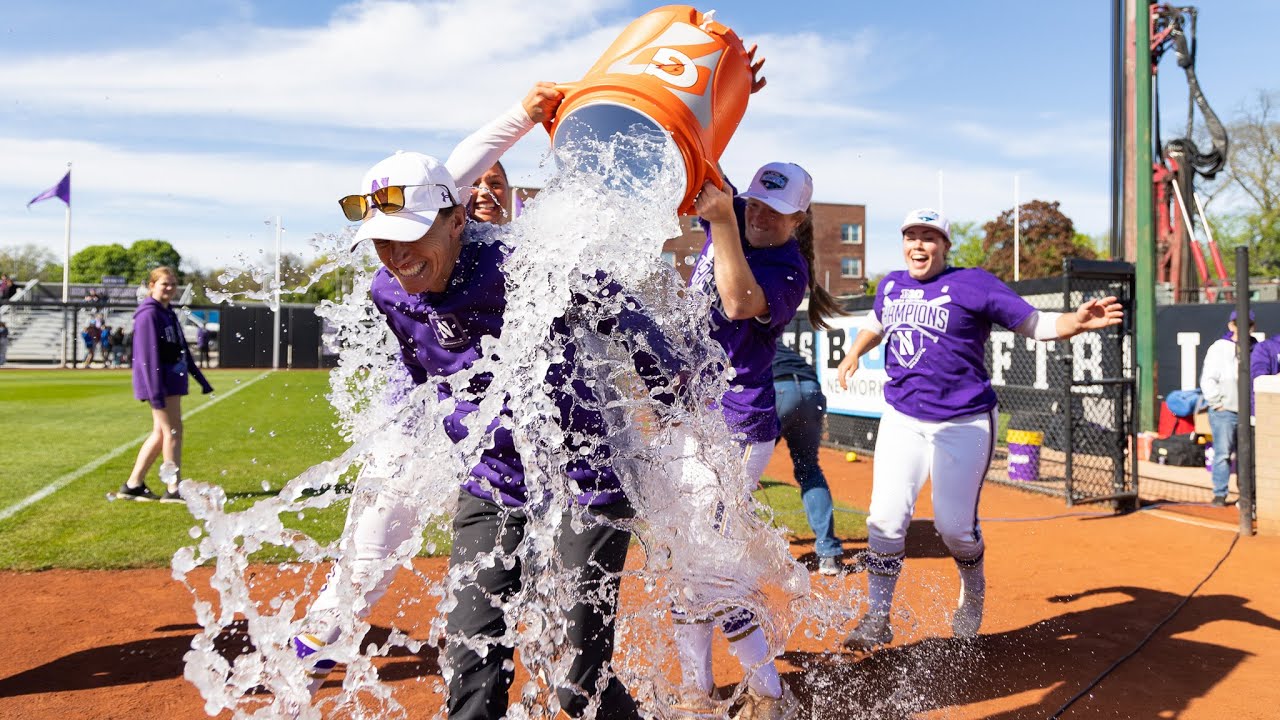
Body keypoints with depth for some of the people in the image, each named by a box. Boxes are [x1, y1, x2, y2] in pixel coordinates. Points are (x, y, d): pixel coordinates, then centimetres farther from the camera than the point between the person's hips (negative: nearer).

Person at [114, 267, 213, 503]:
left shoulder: (169, 313, 16)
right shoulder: (149, 314, -13)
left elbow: (182, 349, 22)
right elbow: (148, 355, -19)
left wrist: (200, 379, 22)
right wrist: (155, 392, -23)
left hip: (172, 381, 9)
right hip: (160, 383, -9)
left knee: (160, 433, 12)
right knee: (173, 430, -6)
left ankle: (133, 485, 18)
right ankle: (173, 490, 0)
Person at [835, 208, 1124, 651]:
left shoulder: (973, 284, -7)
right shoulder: (891, 286, 9)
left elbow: (1036, 324, -10)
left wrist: (1078, 321, -27)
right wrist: (854, 354, 20)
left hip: (964, 424, -4)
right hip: (901, 419, 4)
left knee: (954, 526, -3)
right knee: (885, 518, -4)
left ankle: (973, 594, 31)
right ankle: (877, 619, 10)